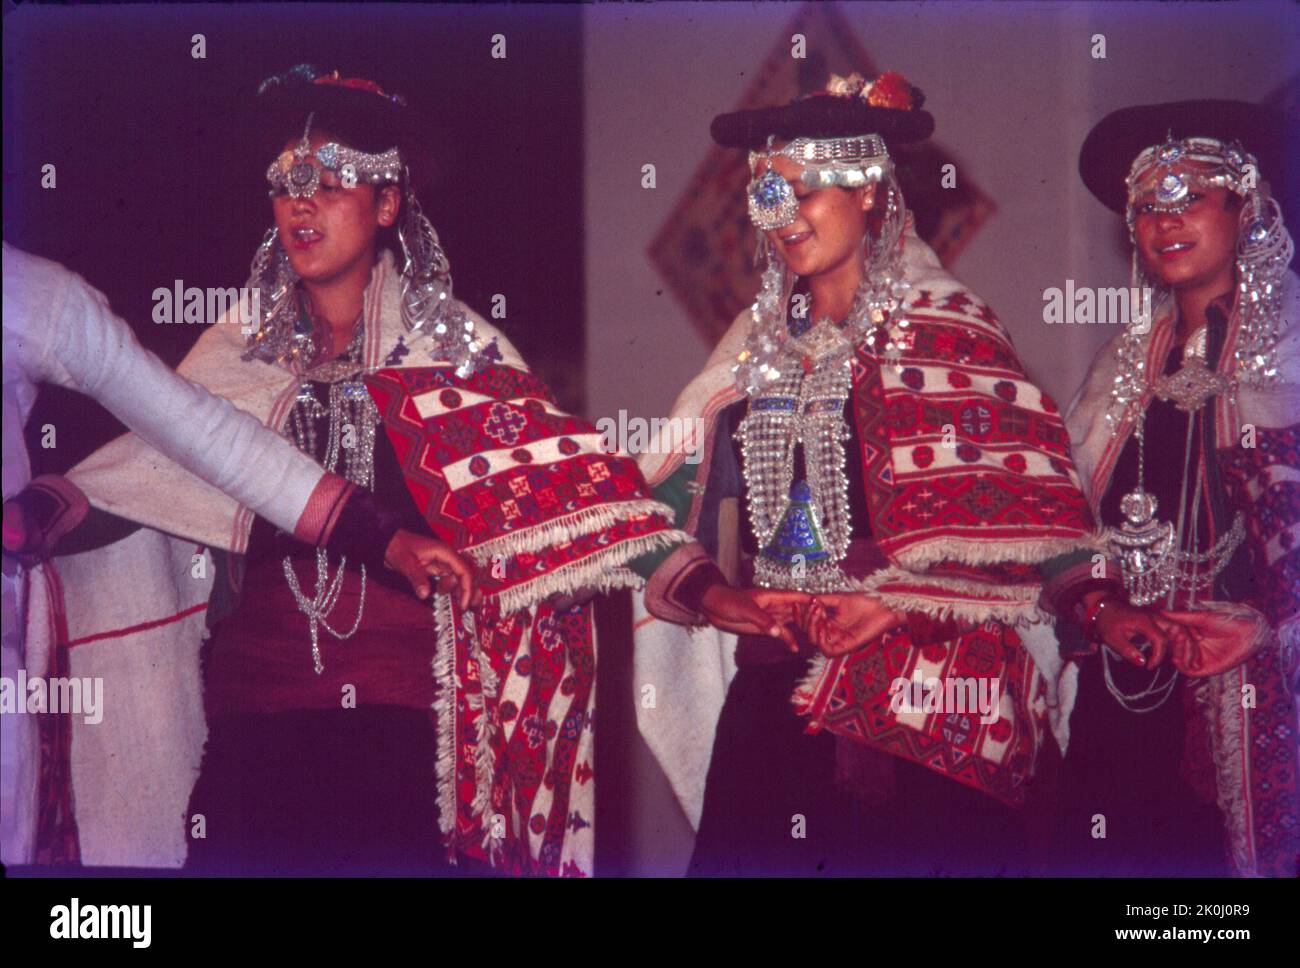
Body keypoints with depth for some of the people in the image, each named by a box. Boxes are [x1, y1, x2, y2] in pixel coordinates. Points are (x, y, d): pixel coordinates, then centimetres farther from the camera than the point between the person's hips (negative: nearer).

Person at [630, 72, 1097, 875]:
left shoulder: (941, 328, -4)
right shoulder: (764, 341, 14)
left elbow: (1013, 515, -12)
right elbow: (694, 493, 20)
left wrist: (897, 599, -17)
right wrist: (689, 574, 1)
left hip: (913, 692, -5)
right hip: (774, 684, 6)